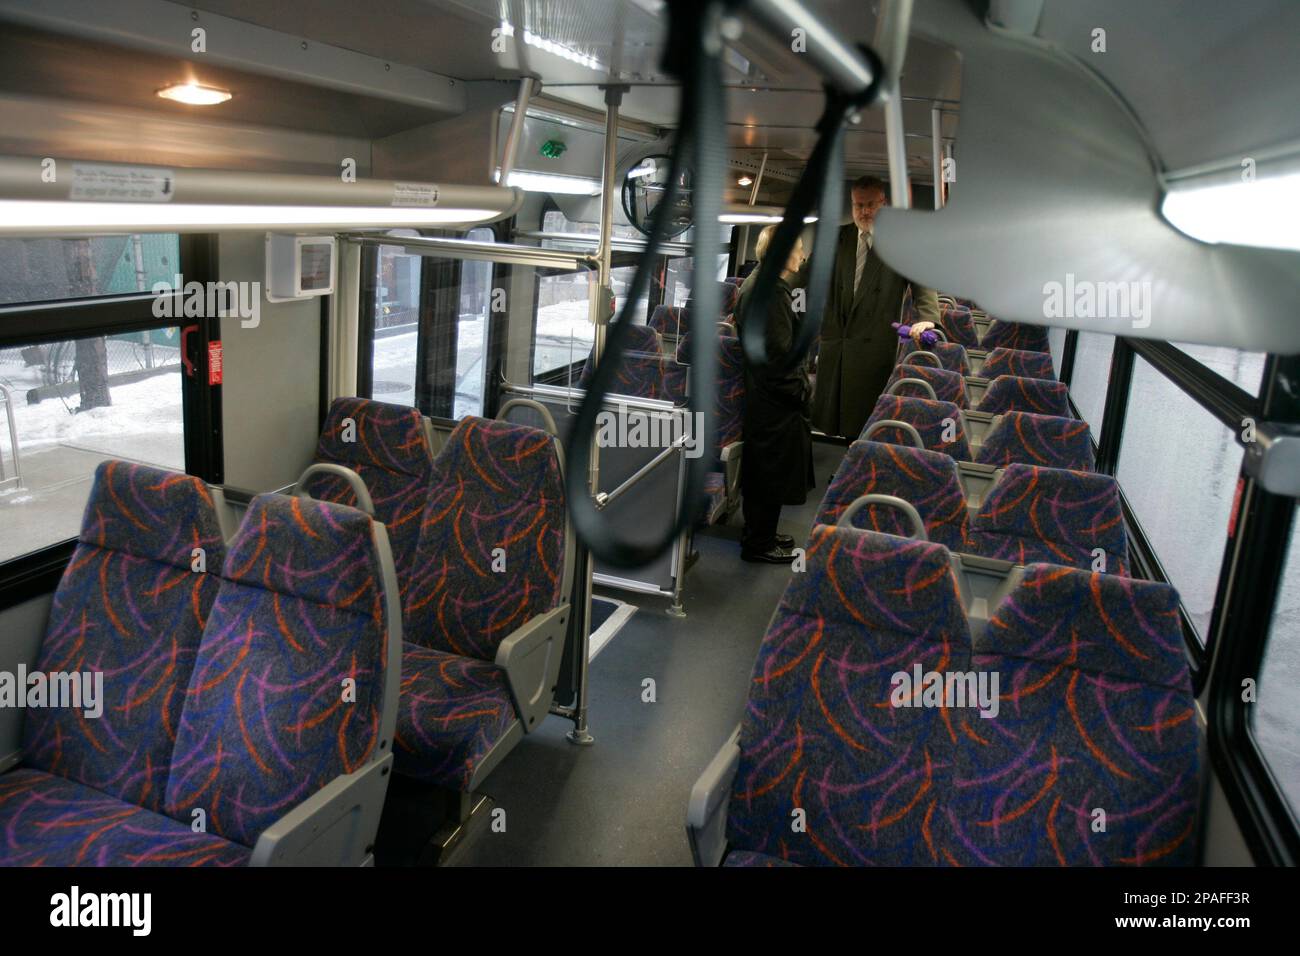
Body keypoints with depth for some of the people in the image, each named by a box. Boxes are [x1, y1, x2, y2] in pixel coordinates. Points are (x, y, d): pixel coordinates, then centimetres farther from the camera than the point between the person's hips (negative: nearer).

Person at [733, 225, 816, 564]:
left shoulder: (755, 282, 11)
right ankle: (759, 544, 15)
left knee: (762, 470, 20)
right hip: (776, 401, -11)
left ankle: (759, 534, 33)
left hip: (759, 393, 11)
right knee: (772, 473, 2)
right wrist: (802, 390, -15)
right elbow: (779, 354, -24)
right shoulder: (772, 292, -23)